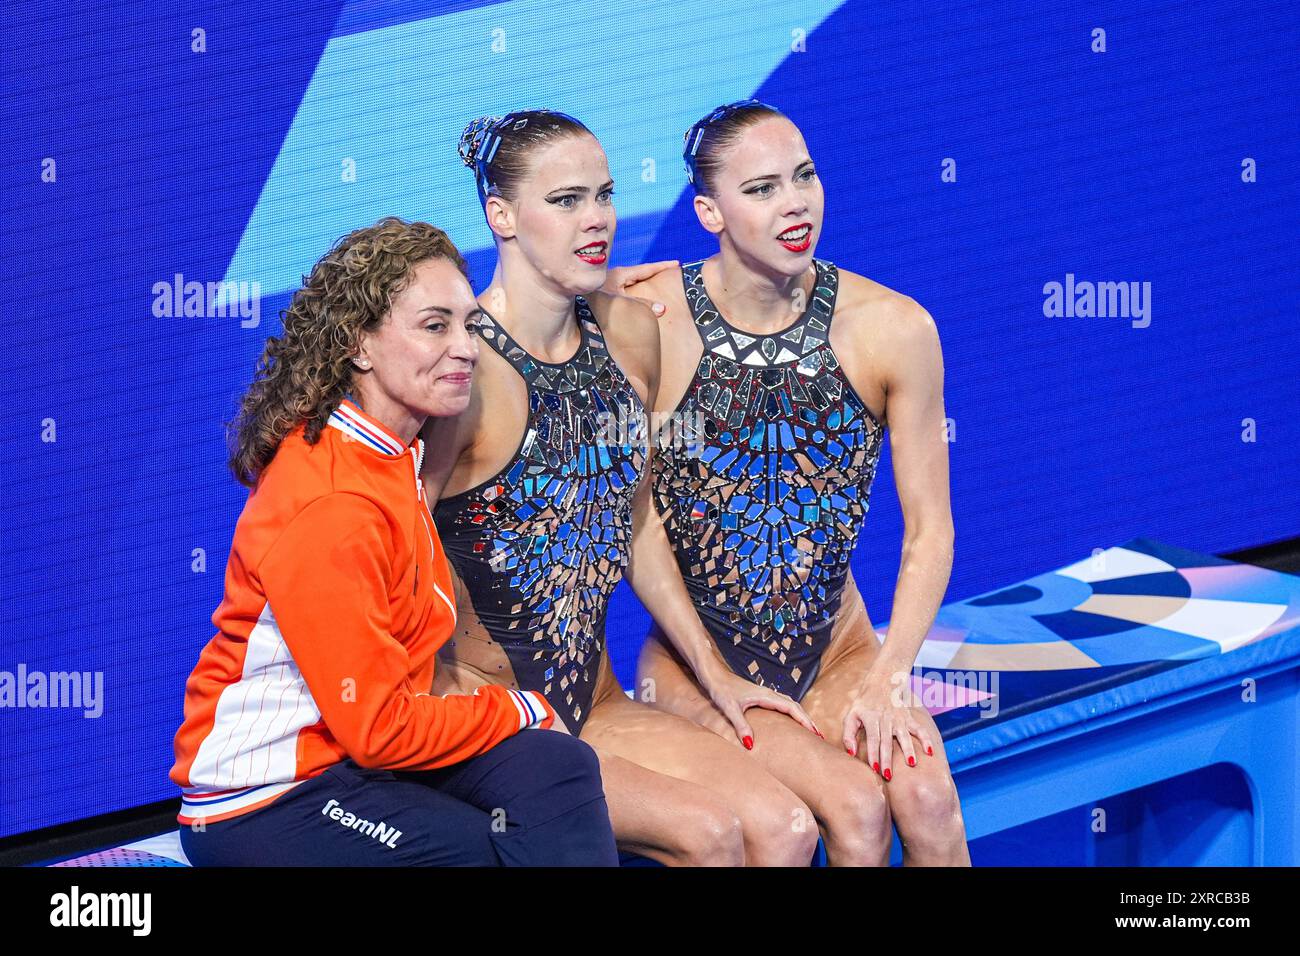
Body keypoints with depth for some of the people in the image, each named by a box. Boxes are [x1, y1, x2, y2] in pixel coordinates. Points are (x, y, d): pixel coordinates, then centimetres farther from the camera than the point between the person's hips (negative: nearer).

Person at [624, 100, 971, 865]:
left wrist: (887, 678, -12)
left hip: (835, 647, 2)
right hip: (696, 660, -2)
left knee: (927, 794, -25)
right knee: (855, 805, -25)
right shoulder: (648, 320, -12)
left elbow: (930, 527, -2)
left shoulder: (893, 328, -7)